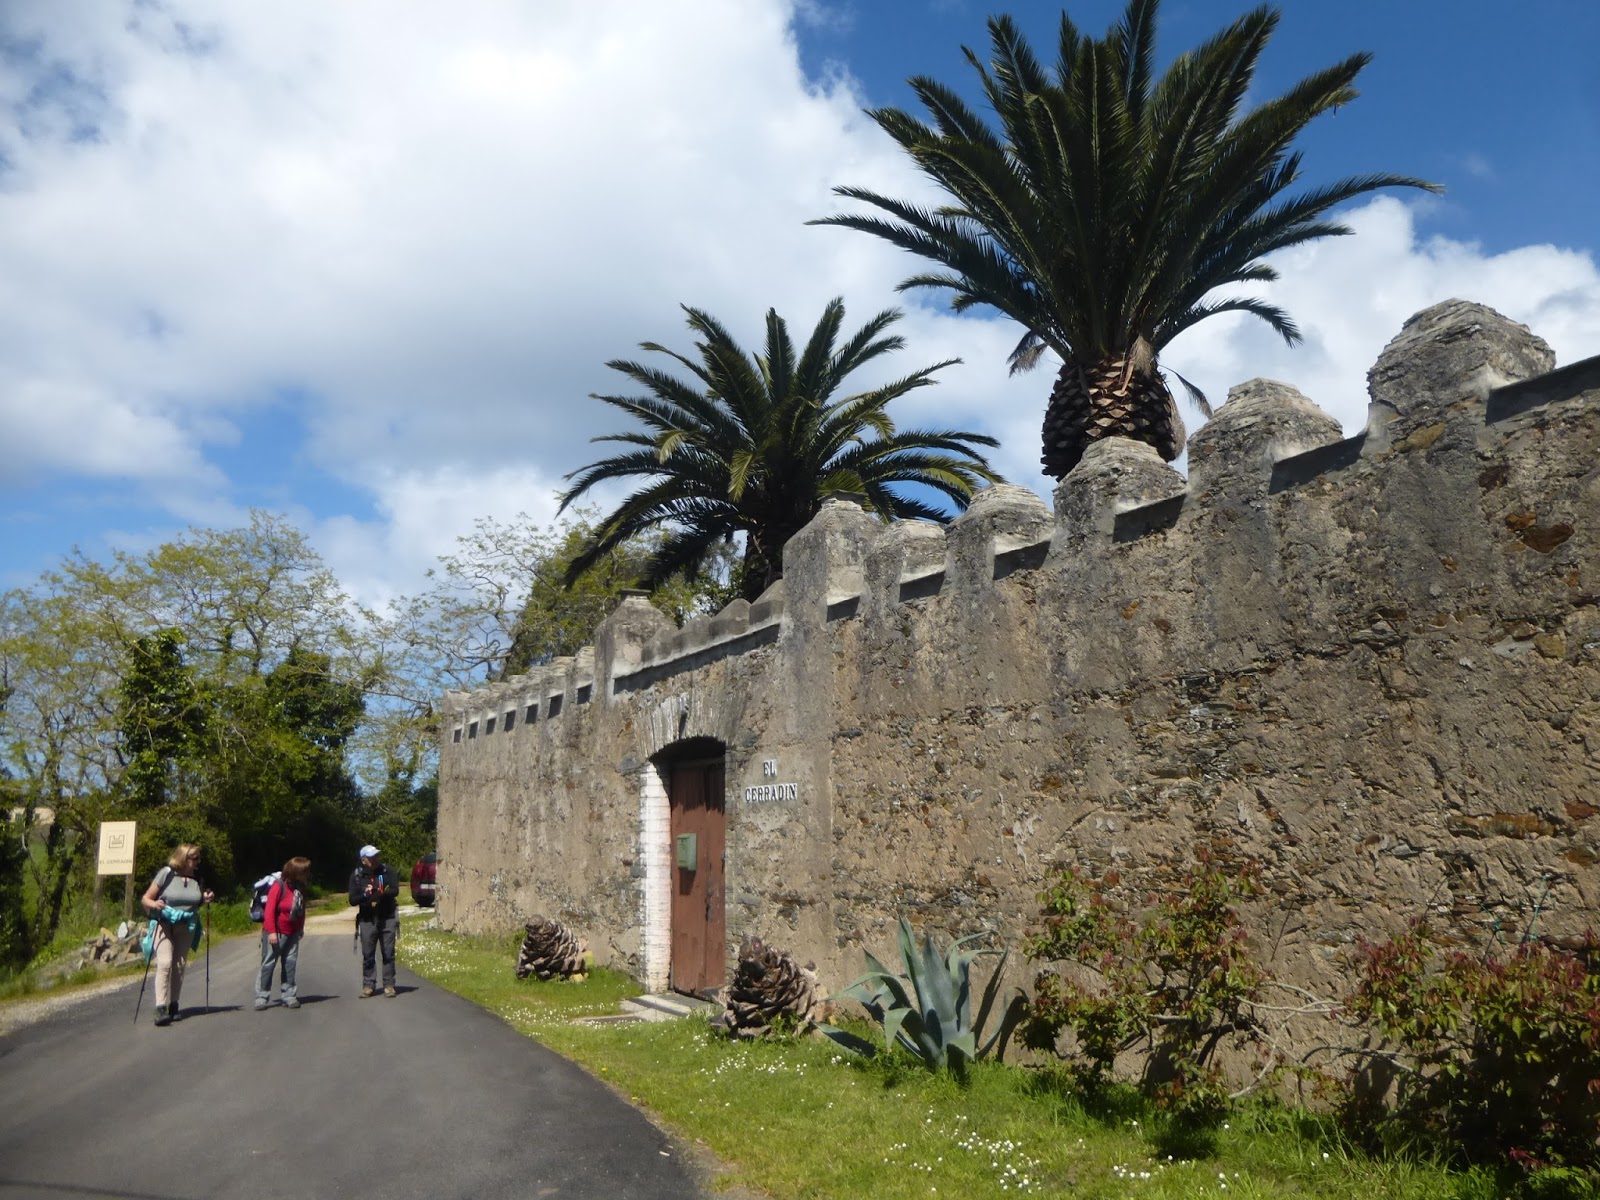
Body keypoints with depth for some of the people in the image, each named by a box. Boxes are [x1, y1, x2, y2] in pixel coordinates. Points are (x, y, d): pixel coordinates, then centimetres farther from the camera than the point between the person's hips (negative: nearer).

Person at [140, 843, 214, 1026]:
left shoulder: (197, 878, 5)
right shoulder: (166, 874, -8)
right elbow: (145, 899, -6)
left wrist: (206, 900, -1)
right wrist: (154, 904, -27)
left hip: (186, 927, 4)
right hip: (164, 924, -4)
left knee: (179, 965, 5)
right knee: (165, 963, -18)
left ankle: (173, 1005, 20)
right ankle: (160, 1009, -21)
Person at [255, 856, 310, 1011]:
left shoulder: (301, 888, 3)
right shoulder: (279, 885, -16)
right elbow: (269, 910, -18)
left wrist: (300, 928, 12)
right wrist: (272, 932, -21)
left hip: (292, 934, 6)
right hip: (276, 933, -6)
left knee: (290, 964, 6)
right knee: (268, 963, 1)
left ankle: (289, 996, 12)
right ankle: (261, 997, 8)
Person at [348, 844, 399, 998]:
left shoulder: (386, 870, 0)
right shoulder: (356, 875, 1)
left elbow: (395, 890, -5)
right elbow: (352, 900, -2)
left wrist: (382, 893, -24)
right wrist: (365, 894, -21)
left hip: (387, 918, 0)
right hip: (367, 920, 0)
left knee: (388, 953, 1)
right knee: (368, 955, 3)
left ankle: (389, 985, 8)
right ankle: (368, 986, 14)